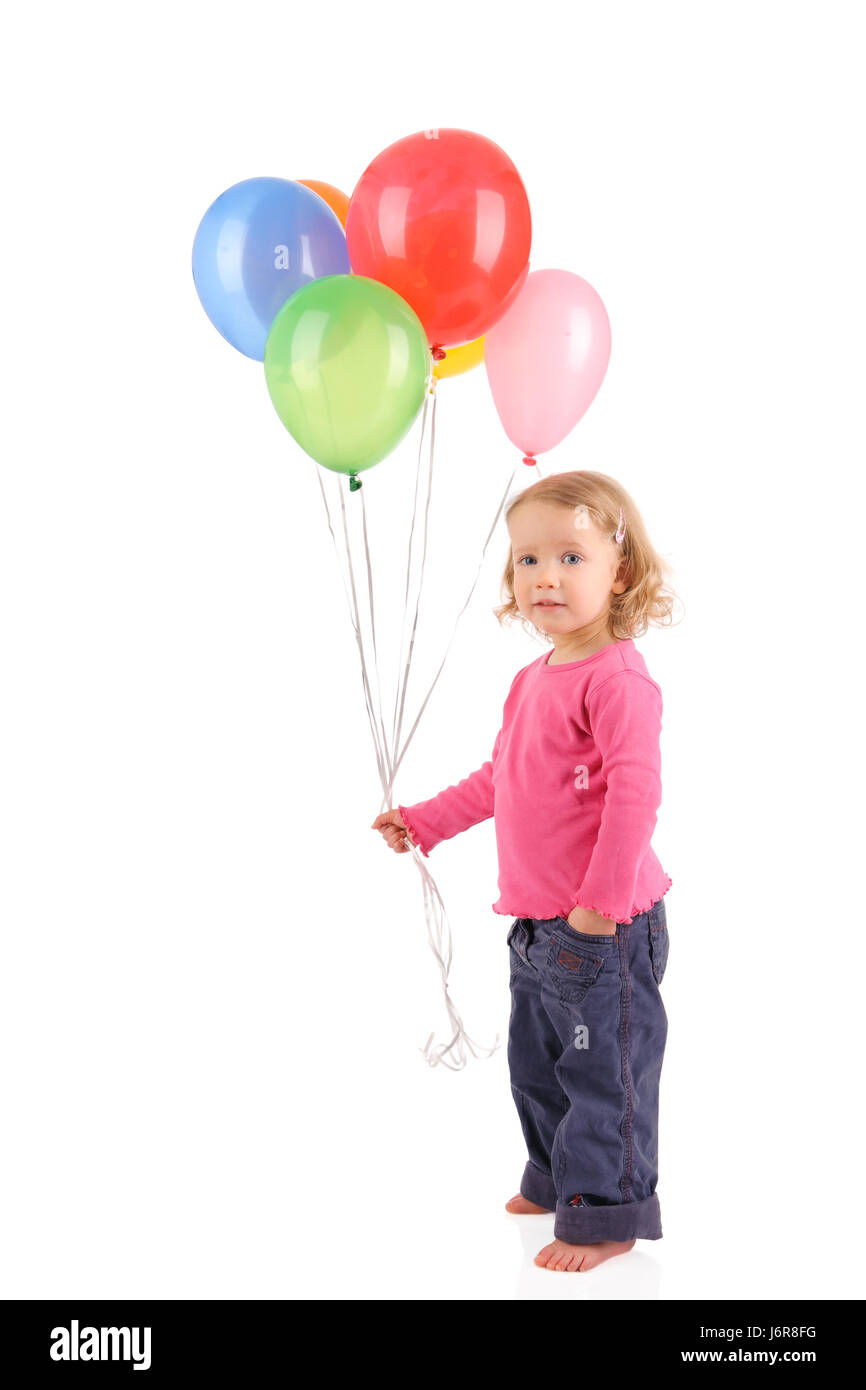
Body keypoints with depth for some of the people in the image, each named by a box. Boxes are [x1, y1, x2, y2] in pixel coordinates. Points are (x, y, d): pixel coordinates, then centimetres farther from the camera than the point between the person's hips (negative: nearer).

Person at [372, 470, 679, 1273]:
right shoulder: (533, 680, 11)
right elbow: (497, 779, 23)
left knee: (603, 1070, 3)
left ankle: (606, 1214, 17)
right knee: (536, 1064, 21)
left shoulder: (617, 680, -18)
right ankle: (556, 1178, 40)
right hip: (537, 923, 9)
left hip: (604, 928, -9)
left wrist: (602, 900, -26)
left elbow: (635, 793, -25)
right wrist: (424, 822, 24)